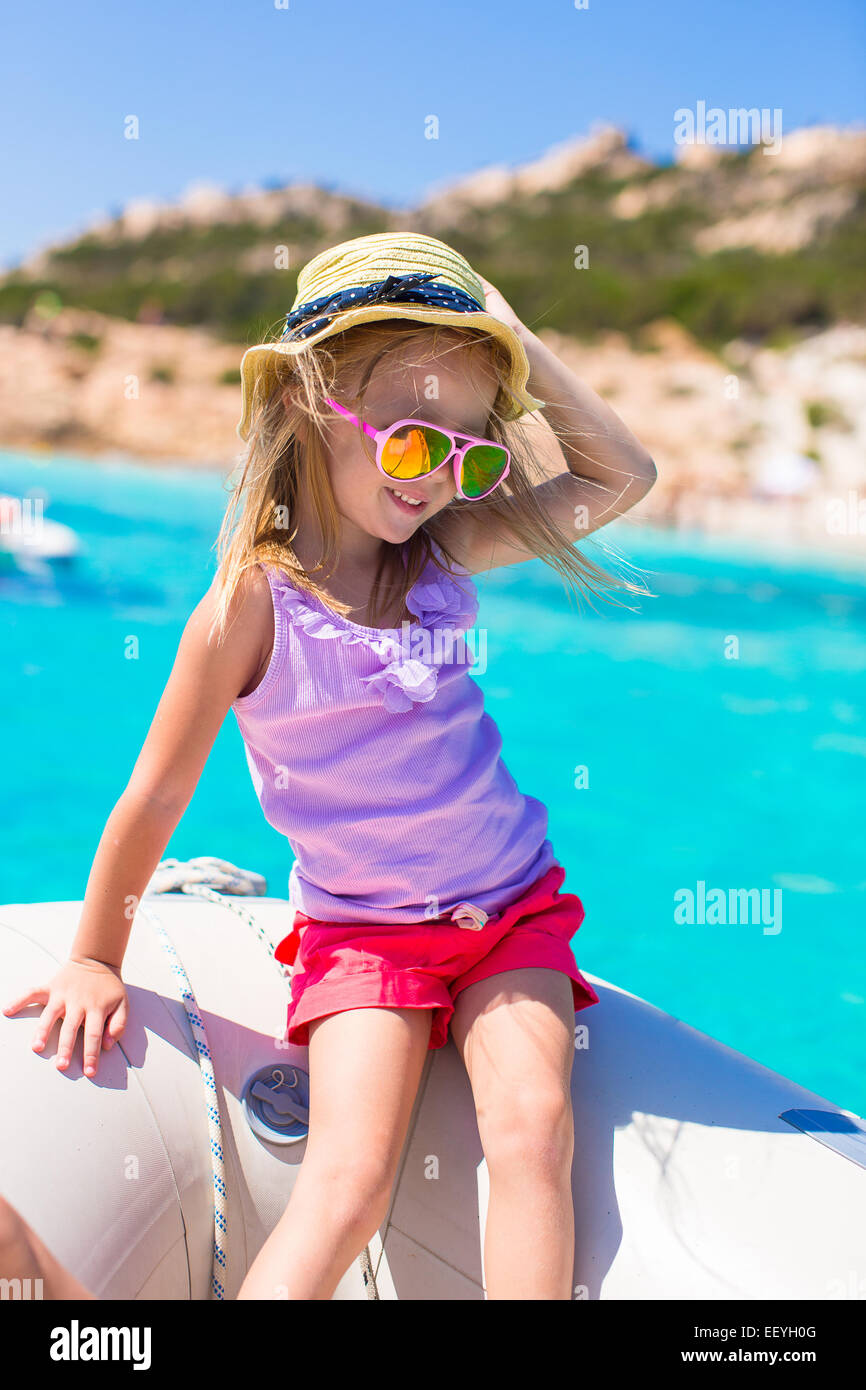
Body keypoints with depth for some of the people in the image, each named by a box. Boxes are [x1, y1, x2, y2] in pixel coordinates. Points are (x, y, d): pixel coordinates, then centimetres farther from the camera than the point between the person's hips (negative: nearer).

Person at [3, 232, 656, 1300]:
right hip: (361, 929, -4)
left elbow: (622, 476, 4)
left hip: (512, 908, 4)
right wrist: (95, 960, 1)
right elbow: (155, 797, -7)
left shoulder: (444, 551, 1)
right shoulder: (253, 600, -14)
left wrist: (511, 342, -5)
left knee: (531, 1125, -16)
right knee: (350, 1173, -19)